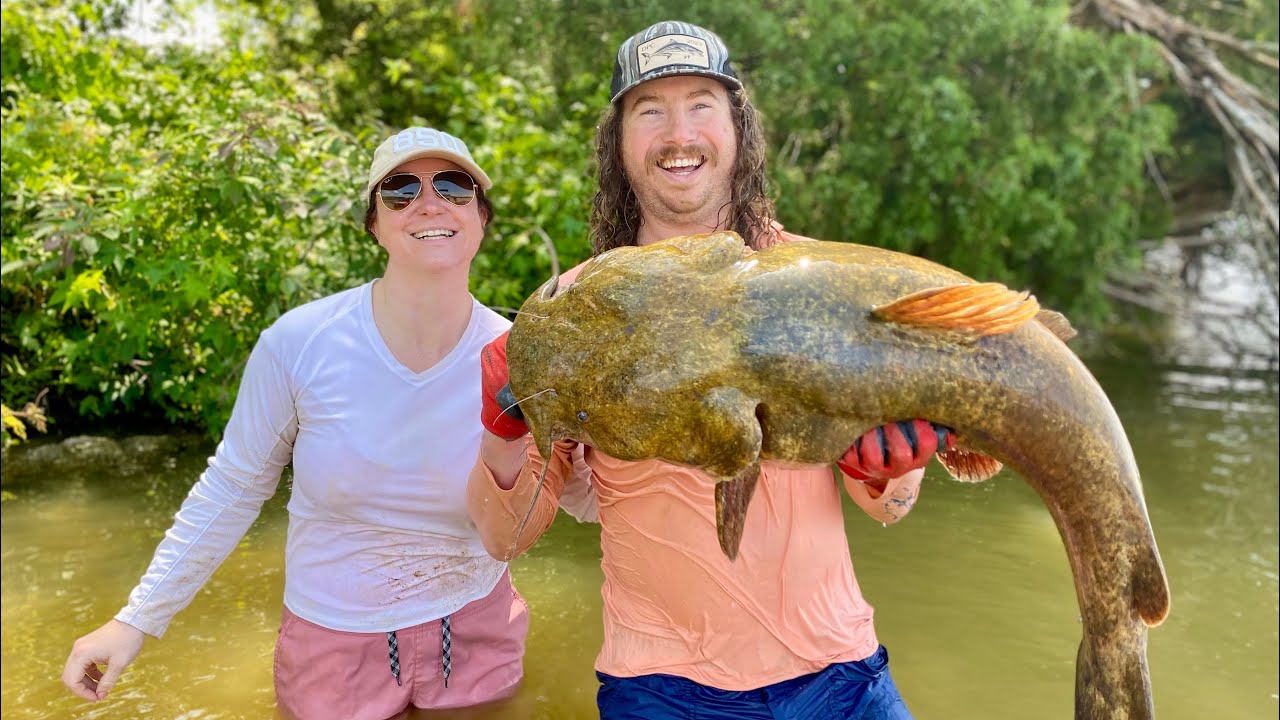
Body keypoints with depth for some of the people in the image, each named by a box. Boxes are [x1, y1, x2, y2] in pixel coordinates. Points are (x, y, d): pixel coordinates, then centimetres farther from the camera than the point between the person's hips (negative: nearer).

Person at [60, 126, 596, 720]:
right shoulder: (299, 343, -19)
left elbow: (589, 500, -4)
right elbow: (232, 487, -4)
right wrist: (139, 618, 0)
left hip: (475, 631, 1)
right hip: (333, 642, 0)